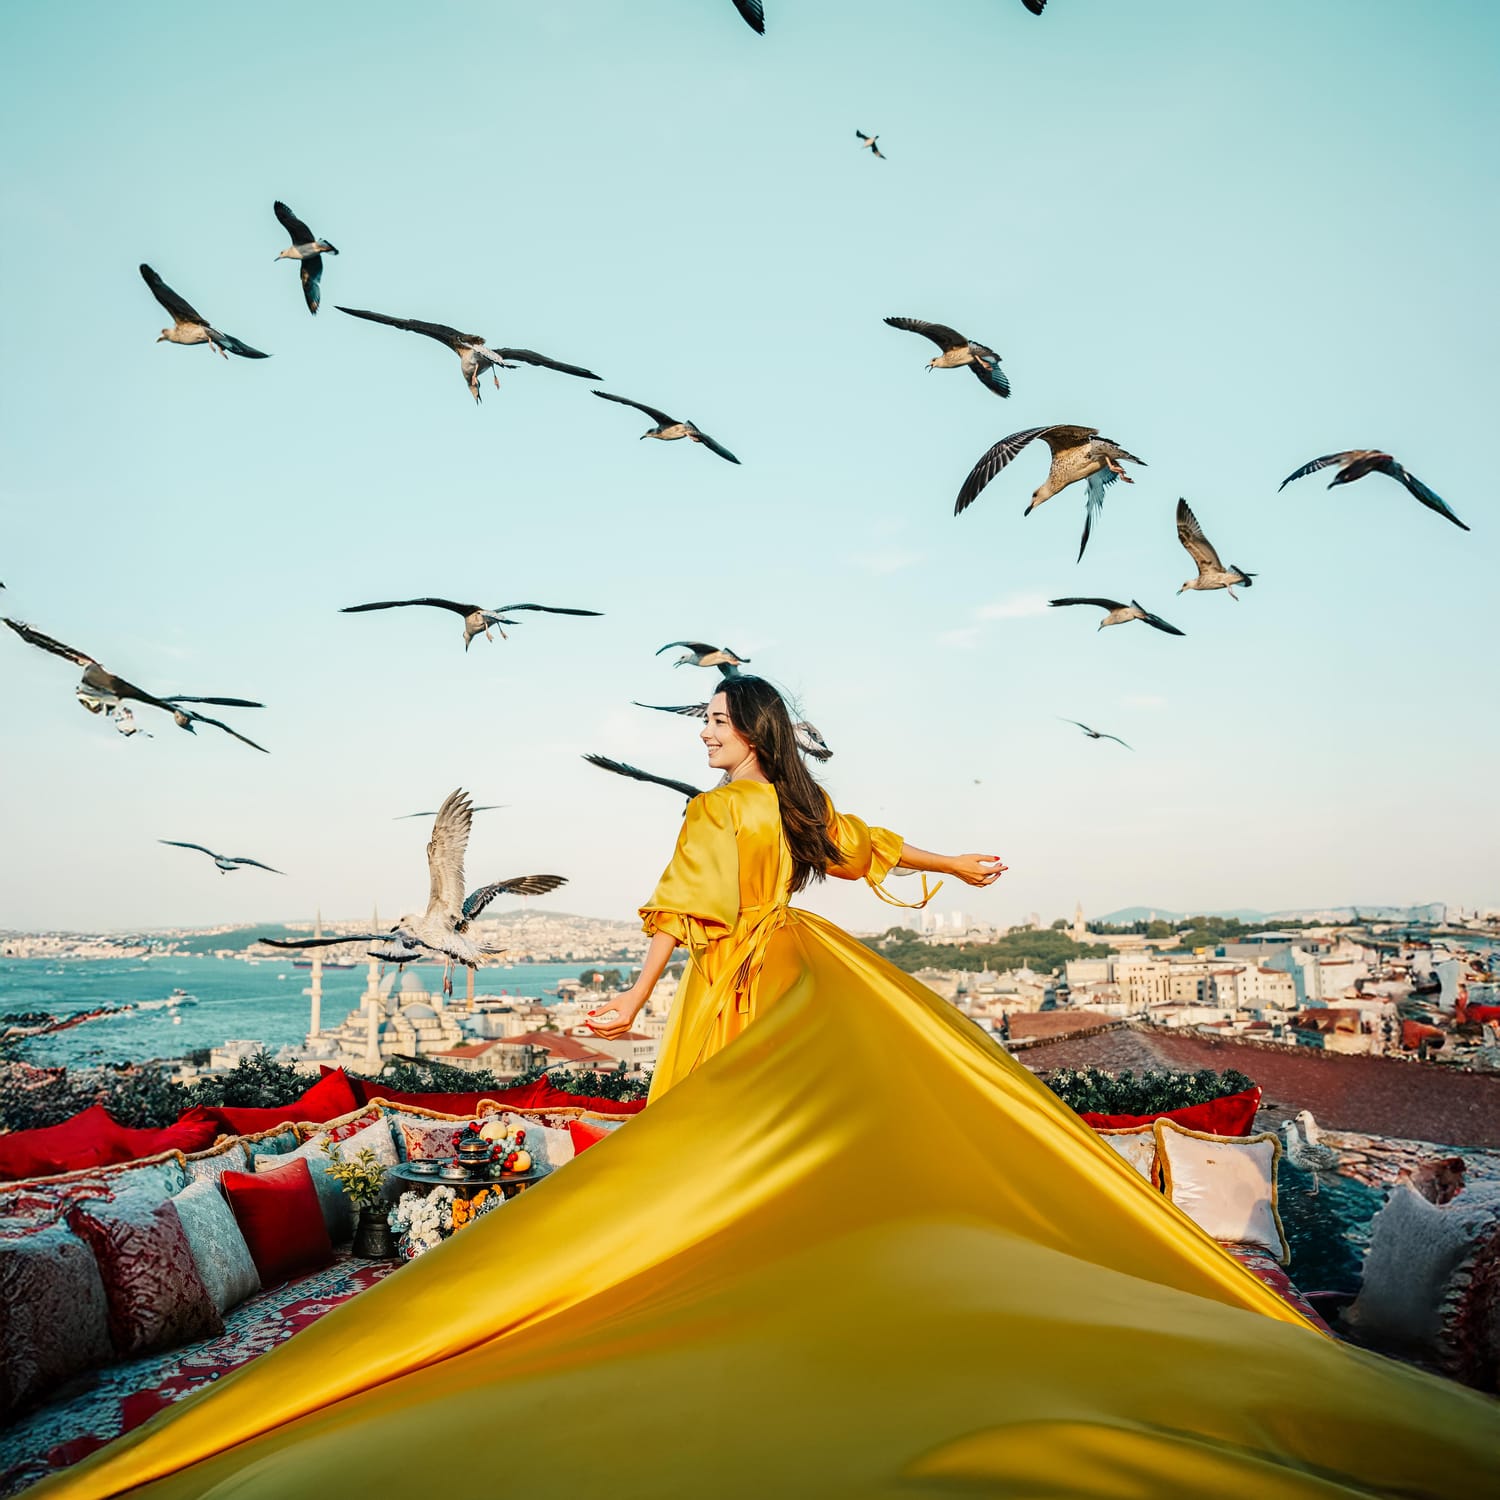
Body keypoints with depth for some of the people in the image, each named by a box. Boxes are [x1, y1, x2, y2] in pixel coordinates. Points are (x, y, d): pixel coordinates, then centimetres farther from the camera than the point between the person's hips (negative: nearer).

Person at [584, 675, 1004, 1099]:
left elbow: (681, 906, -24)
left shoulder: (715, 808, -17)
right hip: (789, 957, 7)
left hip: (729, 969, -6)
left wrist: (637, 995, -25)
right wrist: (953, 864, 30)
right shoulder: (802, 800, 2)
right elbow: (864, 845, 15)